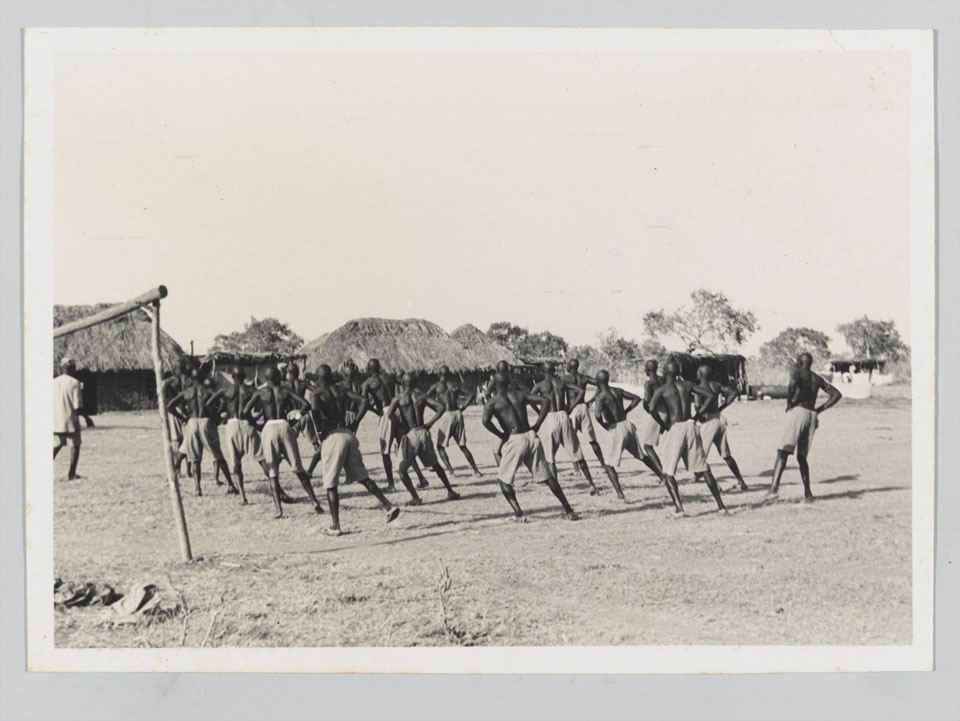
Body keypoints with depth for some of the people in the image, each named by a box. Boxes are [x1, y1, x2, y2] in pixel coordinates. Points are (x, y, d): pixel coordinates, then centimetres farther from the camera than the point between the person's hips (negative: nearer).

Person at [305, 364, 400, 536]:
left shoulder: (314, 393, -2)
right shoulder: (341, 389, 13)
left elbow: (314, 408, -24)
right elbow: (363, 401, 3)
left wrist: (319, 431, -12)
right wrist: (355, 423, 8)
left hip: (331, 437, -5)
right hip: (348, 434, 5)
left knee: (330, 484, 3)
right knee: (362, 477, 15)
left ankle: (335, 526, 2)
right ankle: (389, 506, 6)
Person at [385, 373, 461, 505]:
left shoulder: (399, 398, -2)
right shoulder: (421, 396, 9)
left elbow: (389, 414, -13)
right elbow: (440, 407, 3)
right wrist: (430, 423, 4)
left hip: (409, 434, -4)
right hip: (423, 433, 4)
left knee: (402, 469, 3)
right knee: (435, 465, 20)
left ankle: (415, 497, -8)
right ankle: (450, 492, 24)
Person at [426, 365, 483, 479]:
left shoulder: (437, 386, 0)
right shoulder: (456, 385, 11)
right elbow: (472, 395, 8)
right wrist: (463, 408, 11)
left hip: (445, 415, -4)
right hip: (457, 414, 4)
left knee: (440, 446, 7)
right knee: (462, 446, 14)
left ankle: (450, 471, -8)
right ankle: (476, 470, 8)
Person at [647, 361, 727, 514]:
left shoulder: (661, 390, -2)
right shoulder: (687, 385, 11)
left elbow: (652, 408, -19)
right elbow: (709, 396, 10)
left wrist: (663, 425, -7)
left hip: (674, 429, -4)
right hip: (690, 426, 4)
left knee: (668, 472, 2)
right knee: (703, 469, 12)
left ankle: (679, 507, -13)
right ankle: (720, 505, 12)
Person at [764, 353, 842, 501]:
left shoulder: (796, 372, 4)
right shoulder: (817, 379, 21)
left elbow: (793, 383, -21)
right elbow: (836, 394, 20)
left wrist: (789, 401, -8)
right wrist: (819, 409, 16)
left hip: (798, 411, -6)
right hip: (812, 416, 6)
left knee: (783, 452, -12)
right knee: (802, 456, 15)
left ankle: (774, 488, -26)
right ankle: (807, 492, 7)